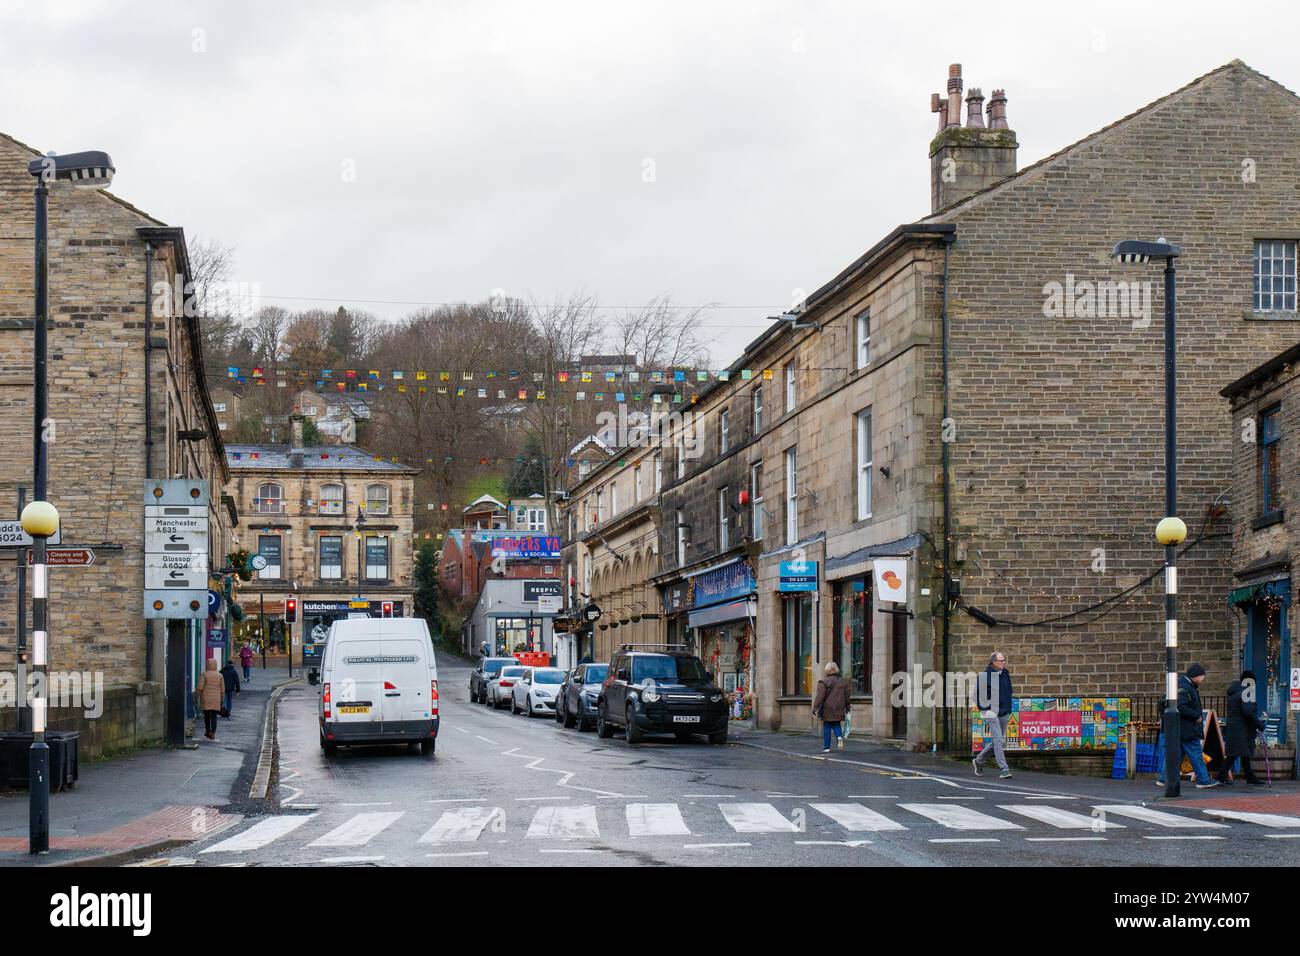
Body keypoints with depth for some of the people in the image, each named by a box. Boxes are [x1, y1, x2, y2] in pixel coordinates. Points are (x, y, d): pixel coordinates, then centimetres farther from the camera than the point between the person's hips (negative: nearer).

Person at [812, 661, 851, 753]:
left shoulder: (824, 682, -10)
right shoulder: (843, 682, 6)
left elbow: (820, 697, -14)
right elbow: (846, 696, 12)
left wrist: (815, 708, -10)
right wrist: (847, 707, 22)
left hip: (827, 709, -4)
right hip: (839, 709, 4)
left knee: (826, 727, 4)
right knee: (836, 725, 15)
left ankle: (826, 747, 5)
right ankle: (839, 737, -15)